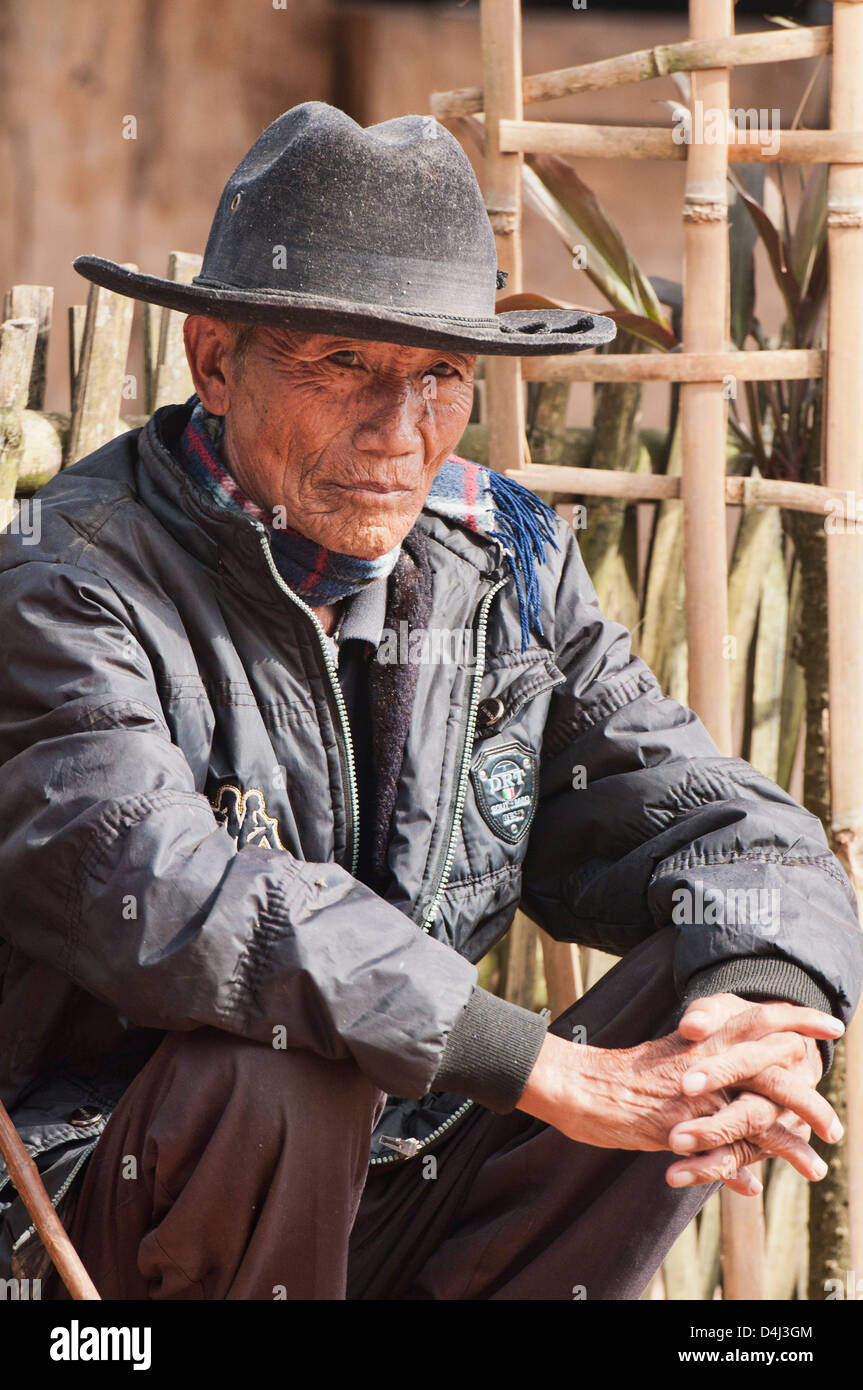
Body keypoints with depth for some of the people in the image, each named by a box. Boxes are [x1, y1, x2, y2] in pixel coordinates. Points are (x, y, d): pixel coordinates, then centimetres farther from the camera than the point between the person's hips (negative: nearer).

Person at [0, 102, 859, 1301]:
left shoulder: (503, 561, 3)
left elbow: (712, 819, 1)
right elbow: (170, 903, -33)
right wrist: (558, 1074, -36)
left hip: (399, 1199, 6)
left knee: (717, 986, -10)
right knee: (279, 1065, -35)